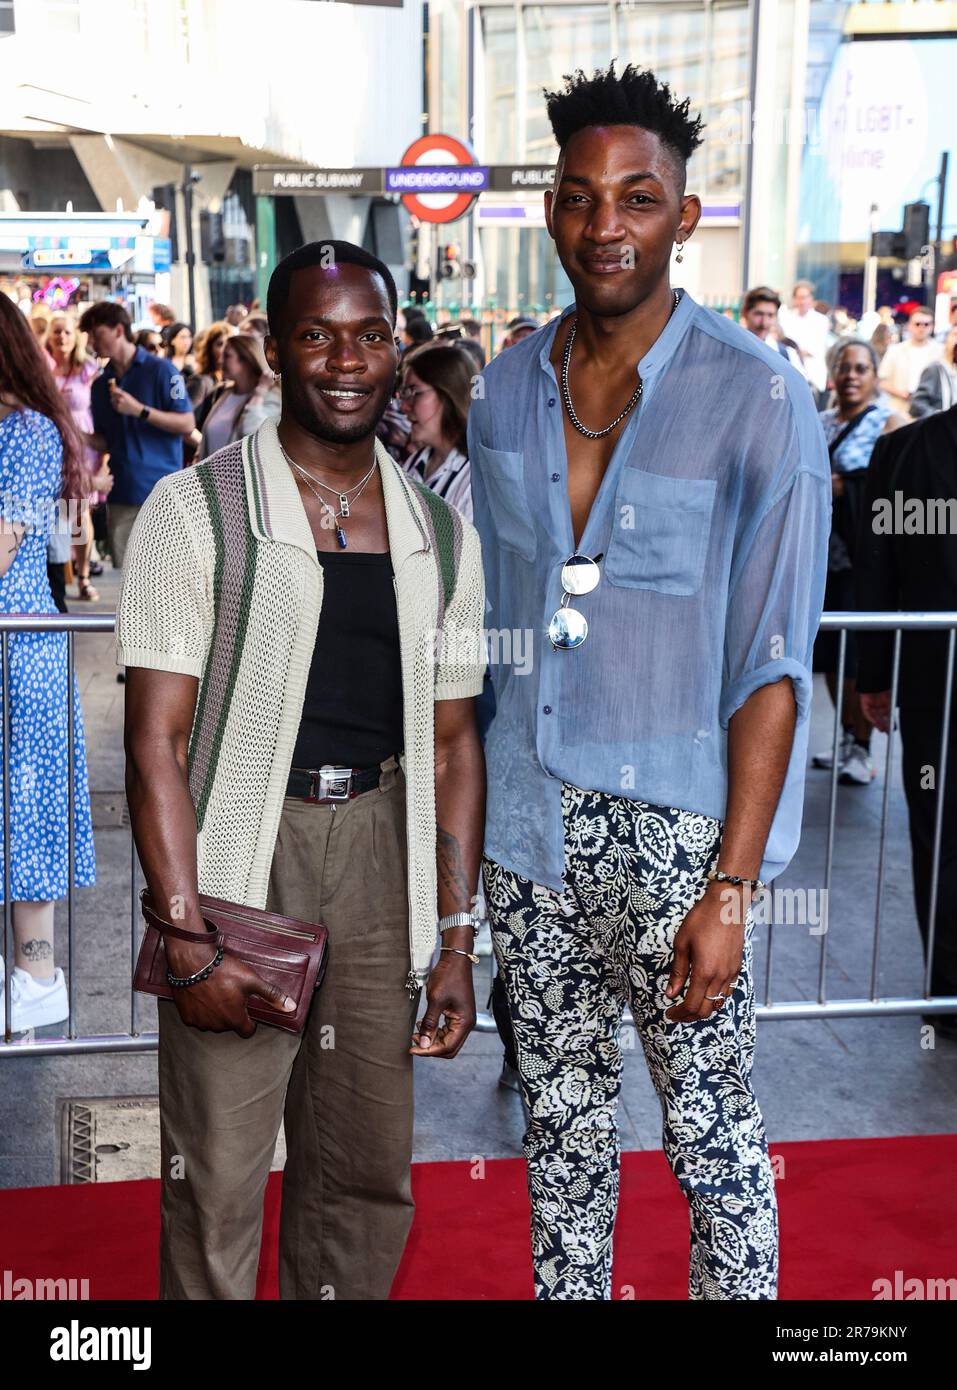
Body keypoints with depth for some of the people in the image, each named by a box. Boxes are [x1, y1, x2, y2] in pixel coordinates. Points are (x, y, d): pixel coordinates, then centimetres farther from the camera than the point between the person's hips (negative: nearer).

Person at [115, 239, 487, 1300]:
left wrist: (455, 942, 5)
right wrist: (188, 940, -15)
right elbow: (155, 739, -9)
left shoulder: (439, 535, 8)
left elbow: (450, 742, 10)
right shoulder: (195, 512, -5)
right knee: (217, 1182, 2)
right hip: (240, 850, -4)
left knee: (368, 1174, 14)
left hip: (380, 848, 4)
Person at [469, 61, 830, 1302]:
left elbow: (772, 669, -12)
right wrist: (466, 813, 6)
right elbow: (494, 623, 10)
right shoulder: (507, 388, 4)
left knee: (710, 1134, 9)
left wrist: (731, 887, -15)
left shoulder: (758, 400, -11)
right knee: (561, 1118, 19)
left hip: (674, 826, -4)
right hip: (528, 818, 5)